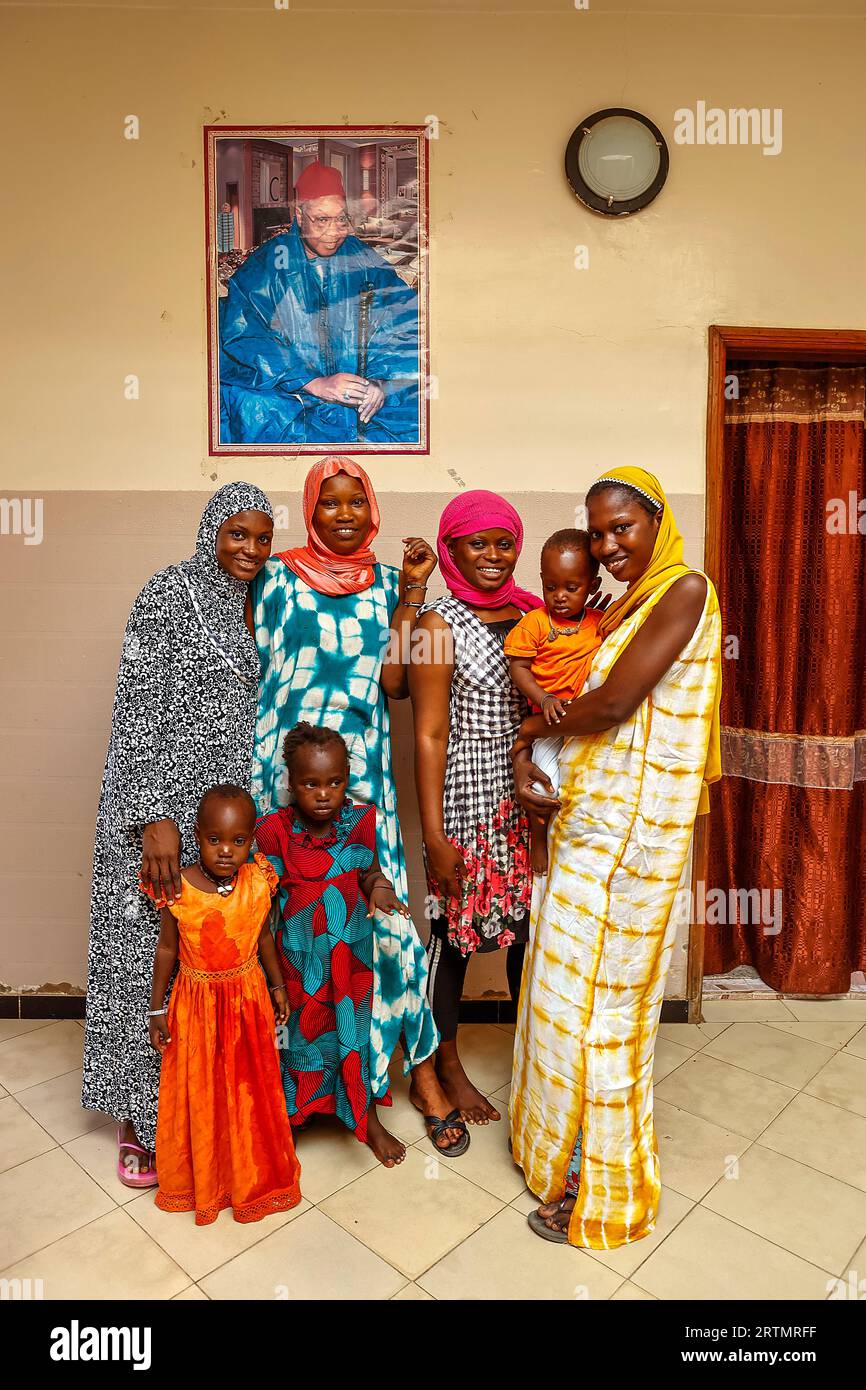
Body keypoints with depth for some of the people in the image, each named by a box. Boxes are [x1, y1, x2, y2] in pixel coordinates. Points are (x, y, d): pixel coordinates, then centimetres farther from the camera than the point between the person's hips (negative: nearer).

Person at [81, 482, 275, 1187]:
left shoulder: (248, 603, 11)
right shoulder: (170, 593, -11)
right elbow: (137, 709, -16)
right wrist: (155, 817, -22)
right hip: (162, 802, -7)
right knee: (149, 950, 4)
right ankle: (143, 1119, 21)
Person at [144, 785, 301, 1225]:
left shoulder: (258, 883, -14)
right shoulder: (178, 888, -20)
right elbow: (167, 948, -6)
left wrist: (278, 984, 11)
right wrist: (157, 1010, 0)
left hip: (247, 999, 2)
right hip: (196, 1002, -1)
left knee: (250, 1089, 17)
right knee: (197, 1092, 15)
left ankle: (252, 1176, 41)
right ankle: (198, 1178, 41)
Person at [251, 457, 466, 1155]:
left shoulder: (388, 583, 7)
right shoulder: (277, 576, 3)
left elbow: (394, 684, -2)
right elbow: (251, 671, 6)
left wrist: (410, 594, -5)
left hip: (361, 771, 1)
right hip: (282, 766, 0)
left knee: (383, 909, -1)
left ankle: (422, 1065, 19)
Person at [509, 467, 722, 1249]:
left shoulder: (684, 589, -13)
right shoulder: (632, 601, 15)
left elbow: (611, 702, -20)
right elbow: (581, 701, 12)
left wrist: (535, 728, -3)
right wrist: (527, 754, -4)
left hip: (628, 826, -8)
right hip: (594, 816, 9)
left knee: (594, 995, 3)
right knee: (578, 984, 17)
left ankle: (603, 1186, 23)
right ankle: (571, 1142, 37)